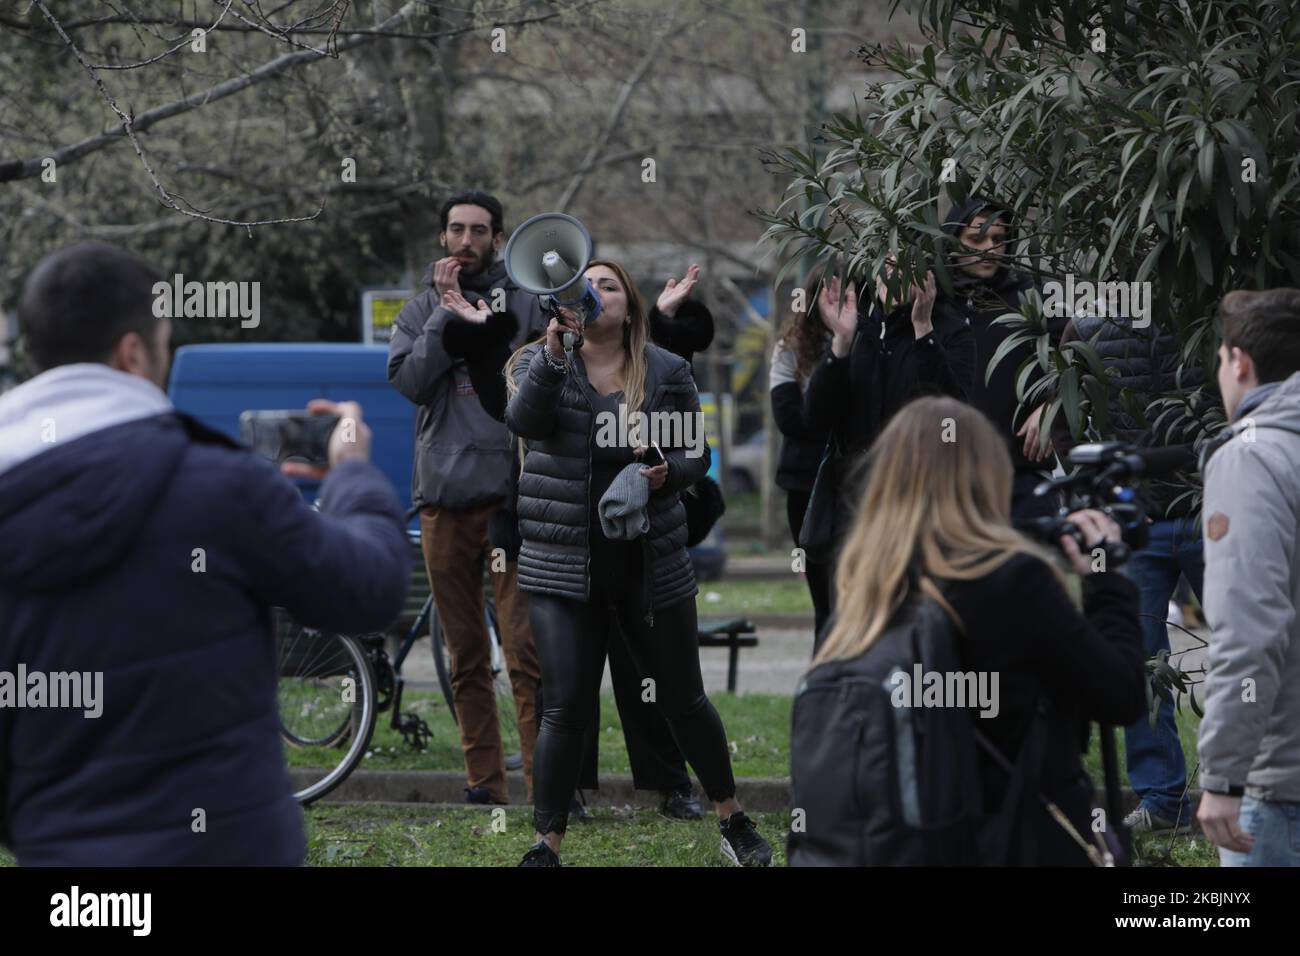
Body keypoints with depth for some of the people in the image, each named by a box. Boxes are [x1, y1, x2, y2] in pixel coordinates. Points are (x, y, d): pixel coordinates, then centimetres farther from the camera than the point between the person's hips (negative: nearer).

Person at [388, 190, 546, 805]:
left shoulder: (527, 304, 7)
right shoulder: (420, 311, 14)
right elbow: (411, 381, -4)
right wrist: (447, 311, -7)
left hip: (510, 497, -3)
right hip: (442, 500, 3)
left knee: (524, 650, -12)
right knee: (465, 656, 6)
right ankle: (483, 779, 11)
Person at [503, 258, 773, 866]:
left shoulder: (668, 372, 3)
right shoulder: (541, 363, 2)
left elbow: (697, 455, 8)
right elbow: (523, 419, -18)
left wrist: (665, 472, -14)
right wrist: (554, 348, -30)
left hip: (649, 563, 1)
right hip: (564, 565, -1)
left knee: (683, 698, 11)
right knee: (565, 708, -5)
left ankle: (733, 821, 28)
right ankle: (547, 845, 3)